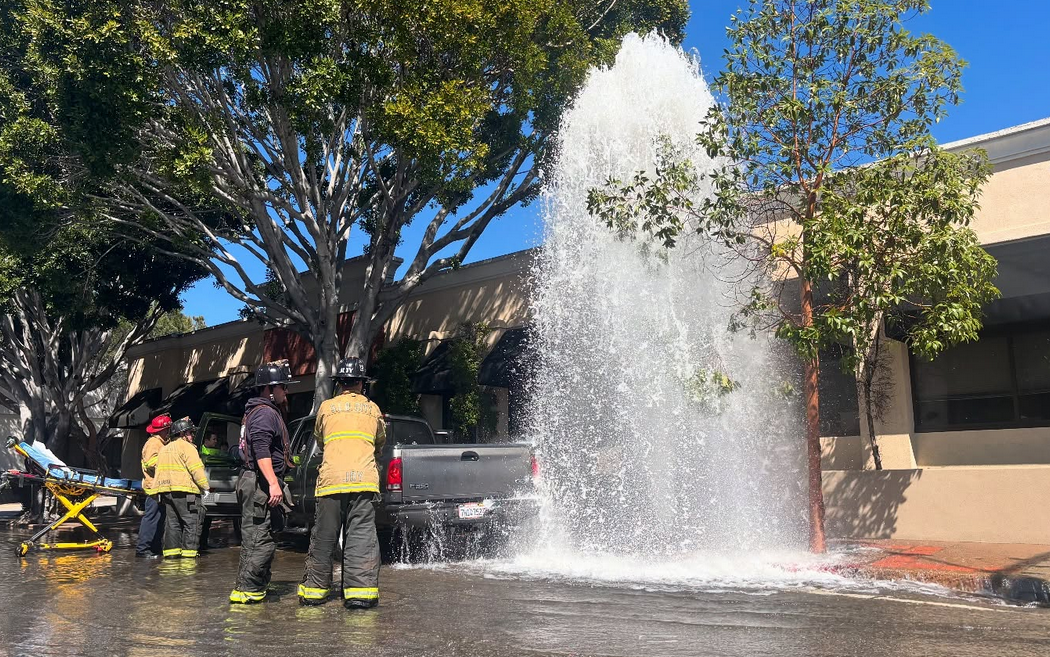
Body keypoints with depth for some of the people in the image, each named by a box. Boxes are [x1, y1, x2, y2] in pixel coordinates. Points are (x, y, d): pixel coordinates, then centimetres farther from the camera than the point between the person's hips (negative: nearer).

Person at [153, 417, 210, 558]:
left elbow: (158, 469, 22)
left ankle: (171, 551, 12)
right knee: (192, 522, -5)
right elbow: (196, 469, -14)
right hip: (184, 490, -8)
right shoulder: (186, 446, -6)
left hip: (166, 491, 8)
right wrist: (204, 486, -7)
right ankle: (188, 552, -9)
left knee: (172, 522, 13)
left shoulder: (165, 449, 22)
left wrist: (157, 490, 24)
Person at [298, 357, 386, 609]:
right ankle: (360, 591, -6)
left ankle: (315, 589, 17)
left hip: (331, 479, 0)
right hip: (364, 479, 0)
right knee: (362, 537, 0)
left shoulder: (326, 407, 10)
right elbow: (380, 442, 27)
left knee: (323, 537, 9)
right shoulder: (373, 409, 12)